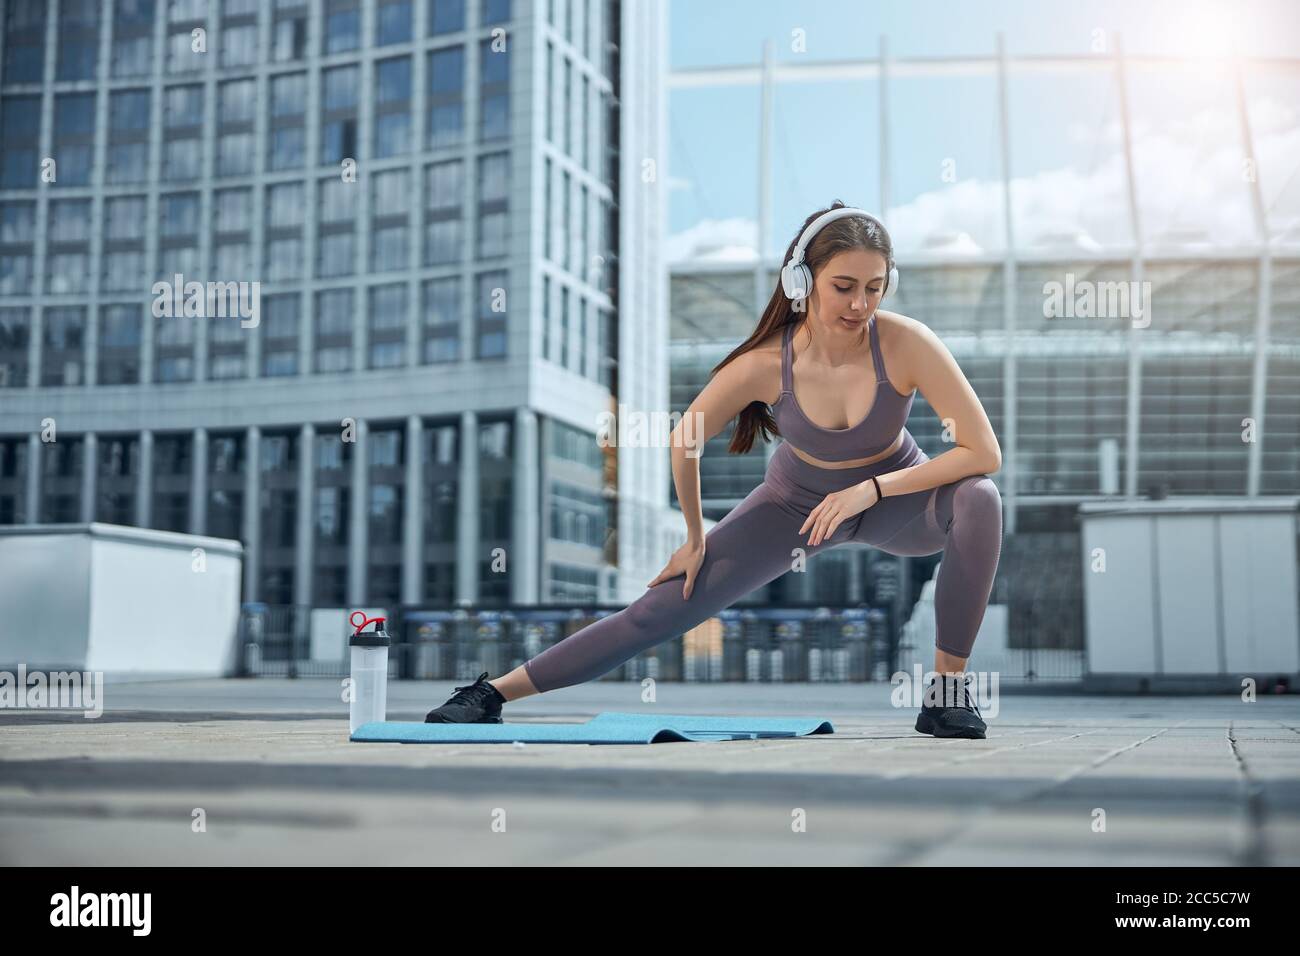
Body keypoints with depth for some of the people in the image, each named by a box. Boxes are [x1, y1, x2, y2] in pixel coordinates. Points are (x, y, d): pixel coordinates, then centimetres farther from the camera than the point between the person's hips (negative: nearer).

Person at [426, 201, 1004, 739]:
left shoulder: (906, 344, -31)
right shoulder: (766, 364, -29)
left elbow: (984, 452, -28)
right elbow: (684, 443, -12)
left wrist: (871, 489, -31)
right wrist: (695, 536, -1)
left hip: (897, 497, 0)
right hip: (797, 501, 0)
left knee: (978, 498, -33)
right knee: (664, 608, -7)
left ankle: (947, 690, -18)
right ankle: (493, 693, 4)